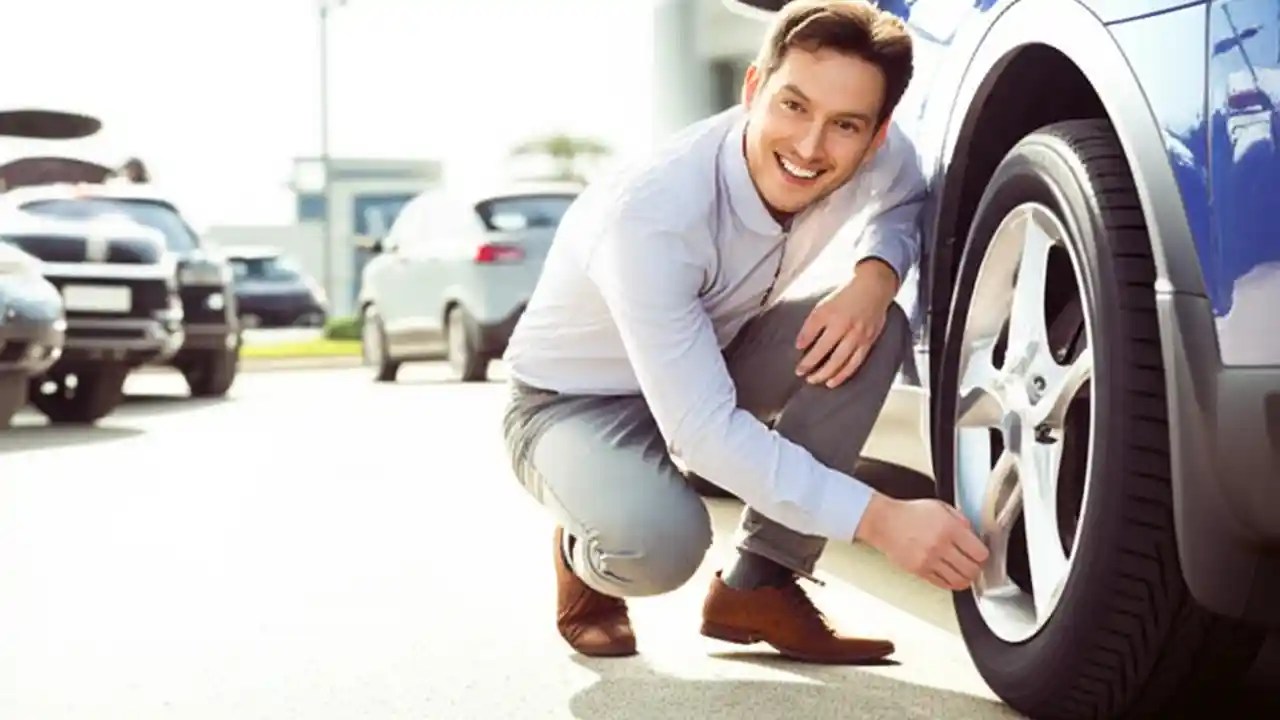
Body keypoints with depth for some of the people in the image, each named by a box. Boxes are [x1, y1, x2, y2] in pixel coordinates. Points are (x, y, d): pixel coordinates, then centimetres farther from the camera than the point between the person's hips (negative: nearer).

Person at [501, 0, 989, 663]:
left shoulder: (875, 156, -20)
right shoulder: (649, 215, -37)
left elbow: (907, 202, 6)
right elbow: (703, 430, -37)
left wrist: (875, 278, -19)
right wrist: (880, 520, -42)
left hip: (710, 364, 6)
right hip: (575, 402, -6)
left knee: (877, 328, -19)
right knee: (661, 540, -36)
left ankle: (758, 586, -9)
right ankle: (586, 563, 2)